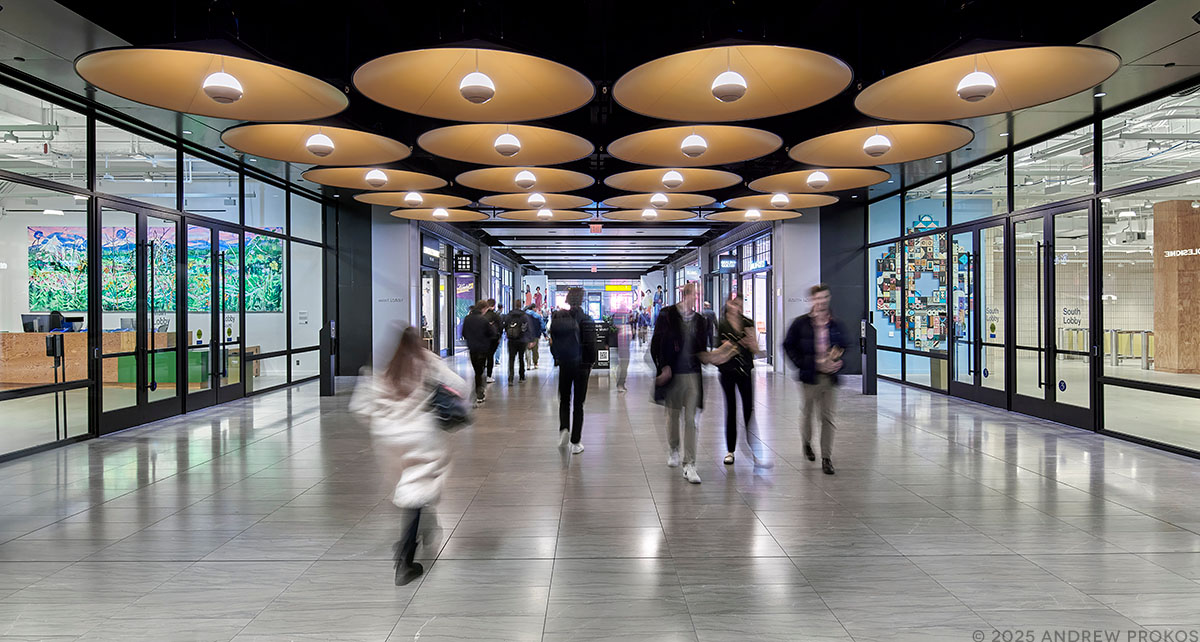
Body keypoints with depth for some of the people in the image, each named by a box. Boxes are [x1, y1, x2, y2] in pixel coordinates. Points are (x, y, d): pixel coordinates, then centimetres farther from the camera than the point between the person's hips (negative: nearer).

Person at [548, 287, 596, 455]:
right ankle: (575, 443, 9)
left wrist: (558, 359, 13)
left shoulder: (558, 318, -2)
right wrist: (590, 363, 1)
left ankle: (563, 429, -6)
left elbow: (552, 342, 2)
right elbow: (591, 344, -13)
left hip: (564, 365, 2)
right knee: (578, 403, 6)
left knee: (564, 400, 18)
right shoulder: (585, 320, -12)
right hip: (581, 365, -2)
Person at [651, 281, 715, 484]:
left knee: (690, 420, -2)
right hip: (672, 374, -1)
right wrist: (664, 367, -10)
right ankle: (674, 450, 39)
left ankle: (689, 464, 2)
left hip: (693, 375, 1)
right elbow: (656, 344, -3)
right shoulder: (667, 316, -4)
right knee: (673, 415, 15)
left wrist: (704, 356, -3)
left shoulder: (701, 320, 5)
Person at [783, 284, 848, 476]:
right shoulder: (800, 323, -3)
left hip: (830, 377, 2)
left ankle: (826, 458, 8)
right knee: (807, 412, 12)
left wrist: (837, 360, 0)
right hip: (810, 376, -2)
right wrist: (803, 364, -8)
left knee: (827, 417, 2)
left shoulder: (835, 324, 6)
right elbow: (789, 346, 1)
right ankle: (807, 443, 40)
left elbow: (842, 346, 20)